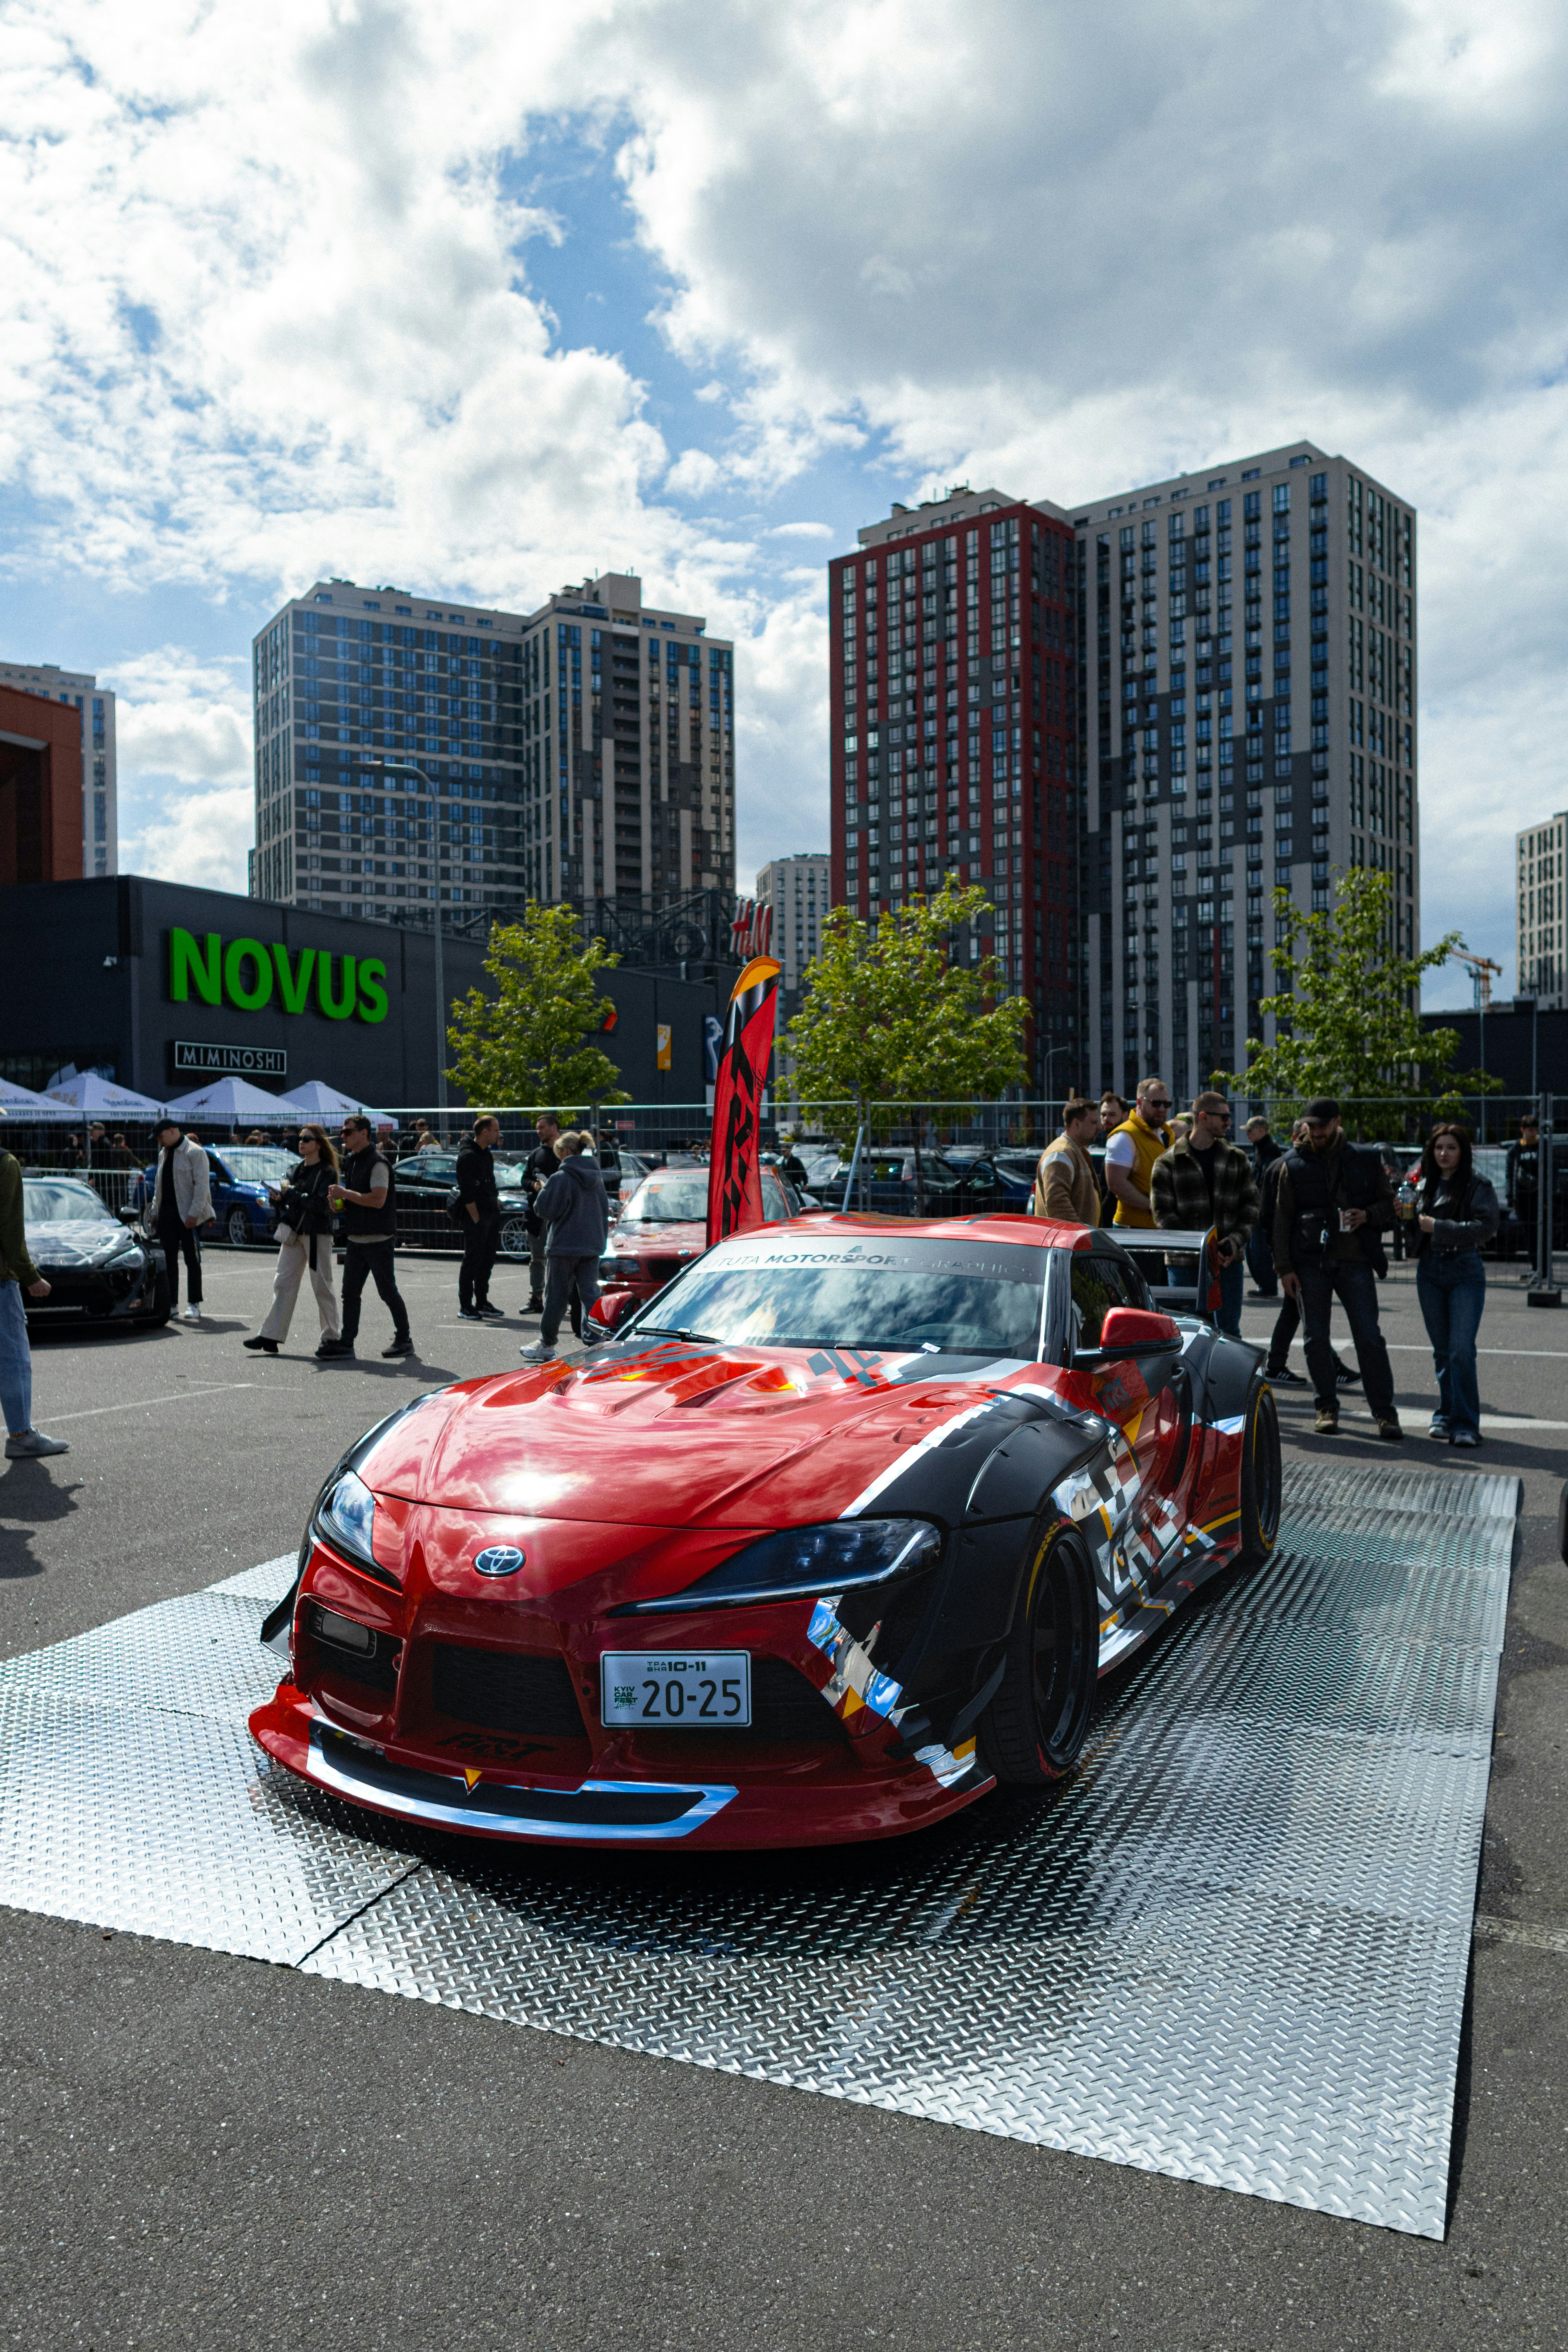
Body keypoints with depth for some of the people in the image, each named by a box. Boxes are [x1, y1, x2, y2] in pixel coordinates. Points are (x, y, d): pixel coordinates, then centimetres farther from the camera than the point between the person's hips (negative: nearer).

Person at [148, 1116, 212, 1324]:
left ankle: (194, 1305, 5)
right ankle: (172, 1304, 10)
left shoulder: (194, 1153, -8)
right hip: (167, 1214, 7)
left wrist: (194, 1213, -19)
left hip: (187, 1215, -7)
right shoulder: (164, 1154, 17)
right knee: (170, 1260, 6)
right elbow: (158, 1184, 23)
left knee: (192, 1260, -1)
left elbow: (201, 1185, -14)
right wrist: (154, 1211, 15)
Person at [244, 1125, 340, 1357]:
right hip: (293, 1234, 6)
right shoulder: (295, 1170, 14)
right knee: (283, 1284, 3)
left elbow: (322, 1205, -17)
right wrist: (279, 1198, -1)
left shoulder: (327, 1172, -5)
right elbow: (289, 1204, 20)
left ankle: (330, 1338, 8)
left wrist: (293, 1194, -18)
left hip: (317, 1235, -6)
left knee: (322, 1287, 0)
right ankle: (270, 1337, 2)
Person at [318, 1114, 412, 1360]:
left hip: (378, 1239, -9)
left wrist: (345, 1194, -17)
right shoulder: (350, 1161, 15)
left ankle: (404, 1340, 10)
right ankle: (346, 1342, 11)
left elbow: (378, 1200, -24)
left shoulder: (377, 1163, -14)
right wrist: (338, 1200, 3)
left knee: (388, 1292, -1)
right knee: (350, 1293, 7)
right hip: (355, 1238, 9)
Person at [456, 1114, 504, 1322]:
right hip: (476, 1214, -9)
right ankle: (465, 1306, 0)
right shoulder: (468, 1156, -14)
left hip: (492, 1213, 9)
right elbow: (467, 1192, -18)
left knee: (487, 1260, 13)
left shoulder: (486, 1154, 17)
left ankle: (482, 1303, 22)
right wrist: (476, 1219, -19)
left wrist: (496, 1201, 13)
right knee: (473, 1260, -5)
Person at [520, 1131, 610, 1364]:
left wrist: (544, 1190, 5)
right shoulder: (596, 1178, 9)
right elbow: (605, 1211, 15)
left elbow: (545, 1209, -13)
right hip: (592, 1246, 6)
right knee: (590, 1294, 6)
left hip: (564, 1246, -6)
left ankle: (546, 1346, 15)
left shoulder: (562, 1178, -14)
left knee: (556, 1297, 5)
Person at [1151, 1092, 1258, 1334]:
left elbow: (1251, 1204, 10)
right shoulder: (1168, 1163, -2)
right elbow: (1163, 1214, -6)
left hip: (1229, 1258, 3)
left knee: (1229, 1329, 6)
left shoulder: (1237, 1158, 12)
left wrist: (1235, 1240, -7)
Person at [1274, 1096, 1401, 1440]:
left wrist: (1368, 1214, -9)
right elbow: (1282, 1218, 6)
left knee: (1369, 1337, -4)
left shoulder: (1365, 1160, 7)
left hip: (1355, 1260, -1)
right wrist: (1285, 1266, -1)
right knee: (1316, 1339, 5)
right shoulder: (1294, 1164, 7)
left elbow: (1388, 1203, 15)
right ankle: (1327, 1408, 16)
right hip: (1310, 1263, 1)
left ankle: (1384, 1412, 4)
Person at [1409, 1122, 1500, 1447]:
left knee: (1462, 1349, -11)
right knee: (1442, 1350, 10)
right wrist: (1406, 1213, 0)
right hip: (1429, 1271, 5)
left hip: (1466, 1272, -5)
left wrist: (1439, 1228, -16)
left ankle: (1465, 1424, -6)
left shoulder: (1478, 1186, -4)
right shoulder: (1424, 1185, 11)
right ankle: (1445, 1416, 20)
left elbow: (1487, 1226, -14)